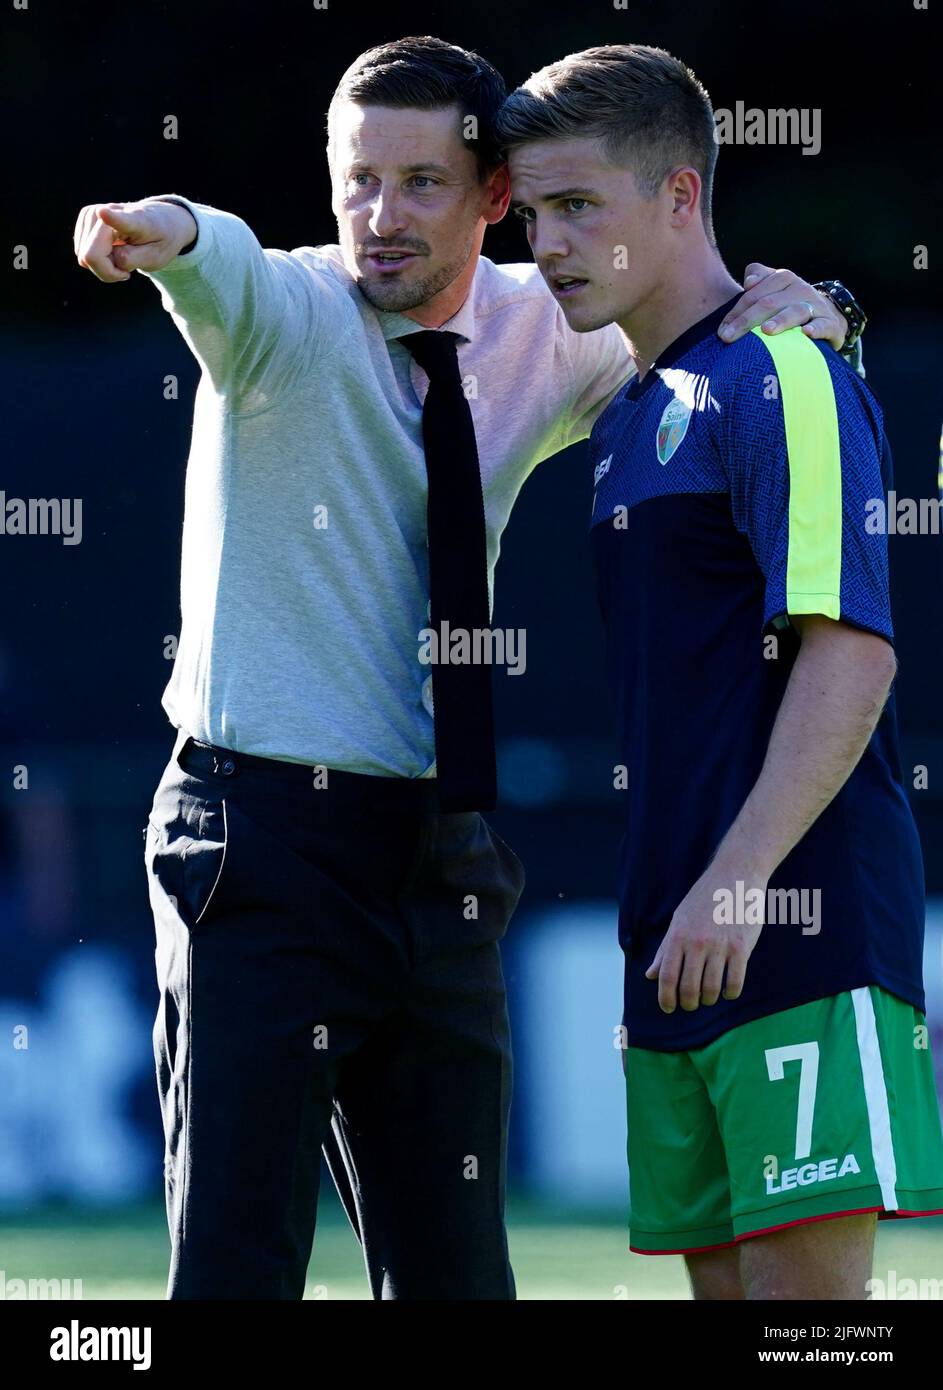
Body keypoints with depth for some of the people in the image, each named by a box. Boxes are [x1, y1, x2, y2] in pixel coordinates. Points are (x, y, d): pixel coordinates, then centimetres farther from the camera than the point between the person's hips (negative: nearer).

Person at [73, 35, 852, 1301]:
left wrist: (772, 310, -3)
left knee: (454, 1268, 10)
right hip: (267, 844, -5)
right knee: (237, 1260, -10)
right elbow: (222, 271, -31)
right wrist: (168, 232, -57)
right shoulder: (287, 312, -8)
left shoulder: (538, 337, 6)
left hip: (438, 866, 5)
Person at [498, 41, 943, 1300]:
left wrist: (737, 883, -24)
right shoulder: (630, 416, 20)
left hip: (799, 933, -9)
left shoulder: (781, 379, -8)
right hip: (676, 948, 9)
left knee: (808, 1281, -12)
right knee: (724, 1276, 7)